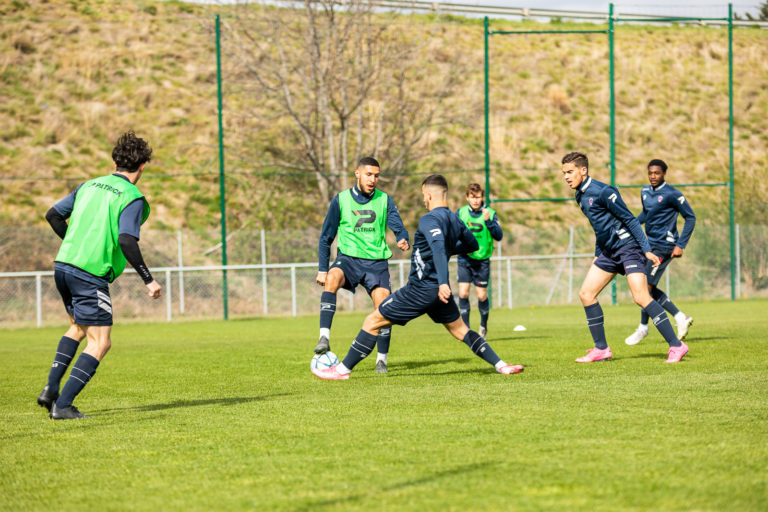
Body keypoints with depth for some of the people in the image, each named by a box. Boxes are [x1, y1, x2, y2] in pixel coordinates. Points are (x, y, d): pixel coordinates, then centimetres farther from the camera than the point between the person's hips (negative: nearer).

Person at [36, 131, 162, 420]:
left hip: (62, 265, 8)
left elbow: (53, 215, 17)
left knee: (78, 328, 28)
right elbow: (126, 241, -21)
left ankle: (51, 389, 17)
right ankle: (63, 406, -9)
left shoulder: (90, 185, 13)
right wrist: (148, 280, -16)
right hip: (91, 275, -8)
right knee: (100, 343, -1)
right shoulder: (132, 198, -8)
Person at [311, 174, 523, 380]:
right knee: (460, 330, 20)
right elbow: (472, 245, 26)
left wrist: (443, 282, -44)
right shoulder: (456, 221, 8)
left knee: (373, 322, -2)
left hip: (421, 288, -8)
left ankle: (343, 369, -1)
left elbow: (438, 247, -34)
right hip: (439, 289, 8)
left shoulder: (429, 220, -16)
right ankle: (500, 365, 11)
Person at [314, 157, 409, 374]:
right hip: (349, 258, -1)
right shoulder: (341, 200, 4)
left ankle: (382, 359, 3)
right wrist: (322, 269, 5)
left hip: (377, 261, 1)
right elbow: (326, 237, 10)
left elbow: (398, 226, -6)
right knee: (333, 278, -33)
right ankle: (324, 337, -39)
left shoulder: (384, 200, 7)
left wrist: (403, 239, -30)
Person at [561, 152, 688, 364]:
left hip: (628, 246, -9)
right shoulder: (580, 196, 11)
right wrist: (597, 255, 25)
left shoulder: (603, 192, -16)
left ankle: (676, 346, -15)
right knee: (586, 294, 3)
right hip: (609, 251, 9)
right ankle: (601, 349, 11)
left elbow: (630, 219, -16)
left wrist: (647, 250, -18)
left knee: (641, 297, -19)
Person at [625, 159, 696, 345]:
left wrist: (680, 245, -14)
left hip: (664, 246, -8)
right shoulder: (645, 192, 10)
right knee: (647, 288, 5)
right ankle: (680, 317, 15)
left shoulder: (672, 194, -12)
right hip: (650, 244, 8)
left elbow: (690, 218, -9)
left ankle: (643, 328, 5)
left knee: (646, 286, -10)